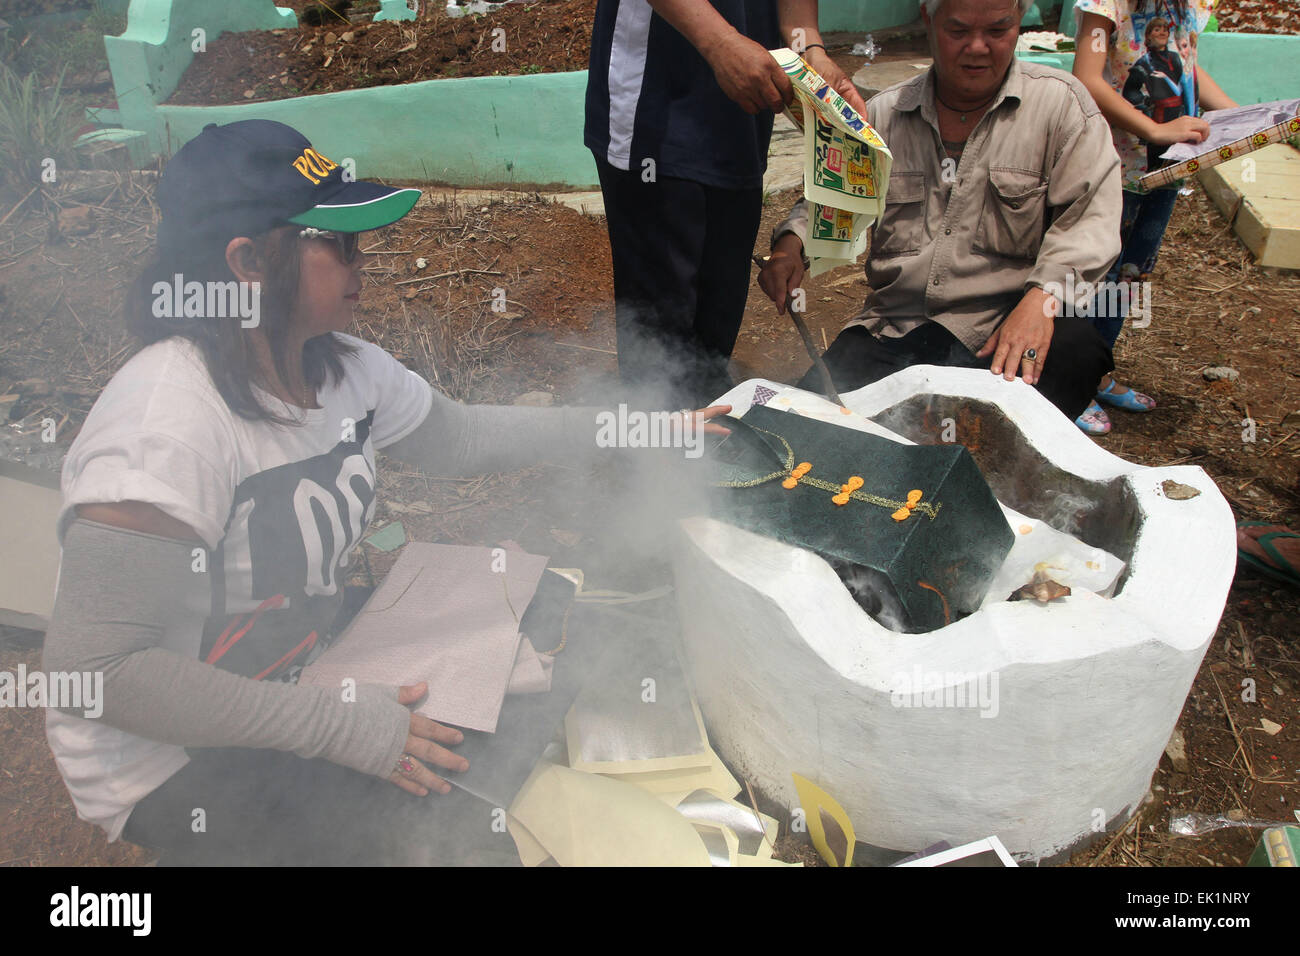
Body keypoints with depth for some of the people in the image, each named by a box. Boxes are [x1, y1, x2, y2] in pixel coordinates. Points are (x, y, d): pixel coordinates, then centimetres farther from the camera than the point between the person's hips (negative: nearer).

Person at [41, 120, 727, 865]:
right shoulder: (167, 426, -31)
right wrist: (341, 728, -29)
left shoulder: (343, 367, -5)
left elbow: (461, 436, 10)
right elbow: (94, 668, -30)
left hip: (309, 662, 8)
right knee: (441, 833, -20)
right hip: (175, 760, -7)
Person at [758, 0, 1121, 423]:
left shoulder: (1061, 102, 4)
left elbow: (1091, 217, -5)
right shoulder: (885, 113, 13)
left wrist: (1044, 295, -24)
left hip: (1001, 327, -1)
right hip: (892, 327, 2)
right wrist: (791, 243, -3)